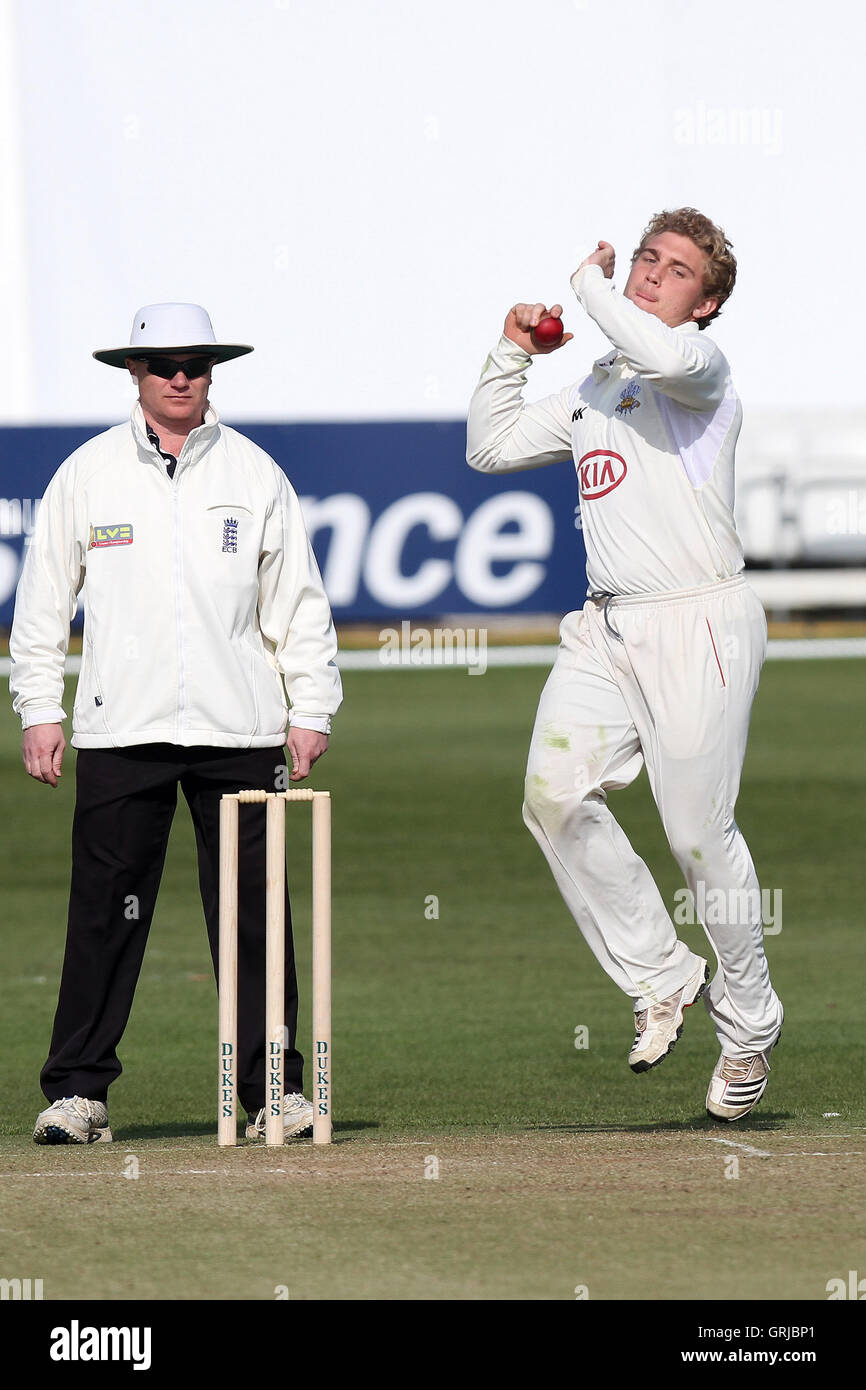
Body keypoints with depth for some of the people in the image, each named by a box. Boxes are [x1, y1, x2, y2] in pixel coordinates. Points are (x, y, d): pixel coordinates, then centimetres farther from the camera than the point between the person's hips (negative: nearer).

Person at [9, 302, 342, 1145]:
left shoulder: (255, 474, 9)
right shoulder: (86, 474, 7)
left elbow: (299, 603, 11)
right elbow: (42, 601, 9)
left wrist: (311, 709, 5)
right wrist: (39, 710, 2)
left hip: (240, 729, 1)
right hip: (121, 728, -1)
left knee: (255, 914, 0)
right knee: (103, 912, -2)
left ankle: (274, 1088, 5)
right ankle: (78, 1090, 3)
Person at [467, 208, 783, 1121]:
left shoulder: (702, 369, -2)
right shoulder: (591, 393, 21)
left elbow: (664, 357, -28)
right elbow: (490, 448, 31)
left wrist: (590, 286, -10)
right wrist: (512, 355, 19)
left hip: (697, 626, -7)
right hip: (604, 629, 7)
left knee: (700, 836, -6)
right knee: (555, 797, -12)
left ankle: (748, 1025, 12)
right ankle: (661, 979, 2)